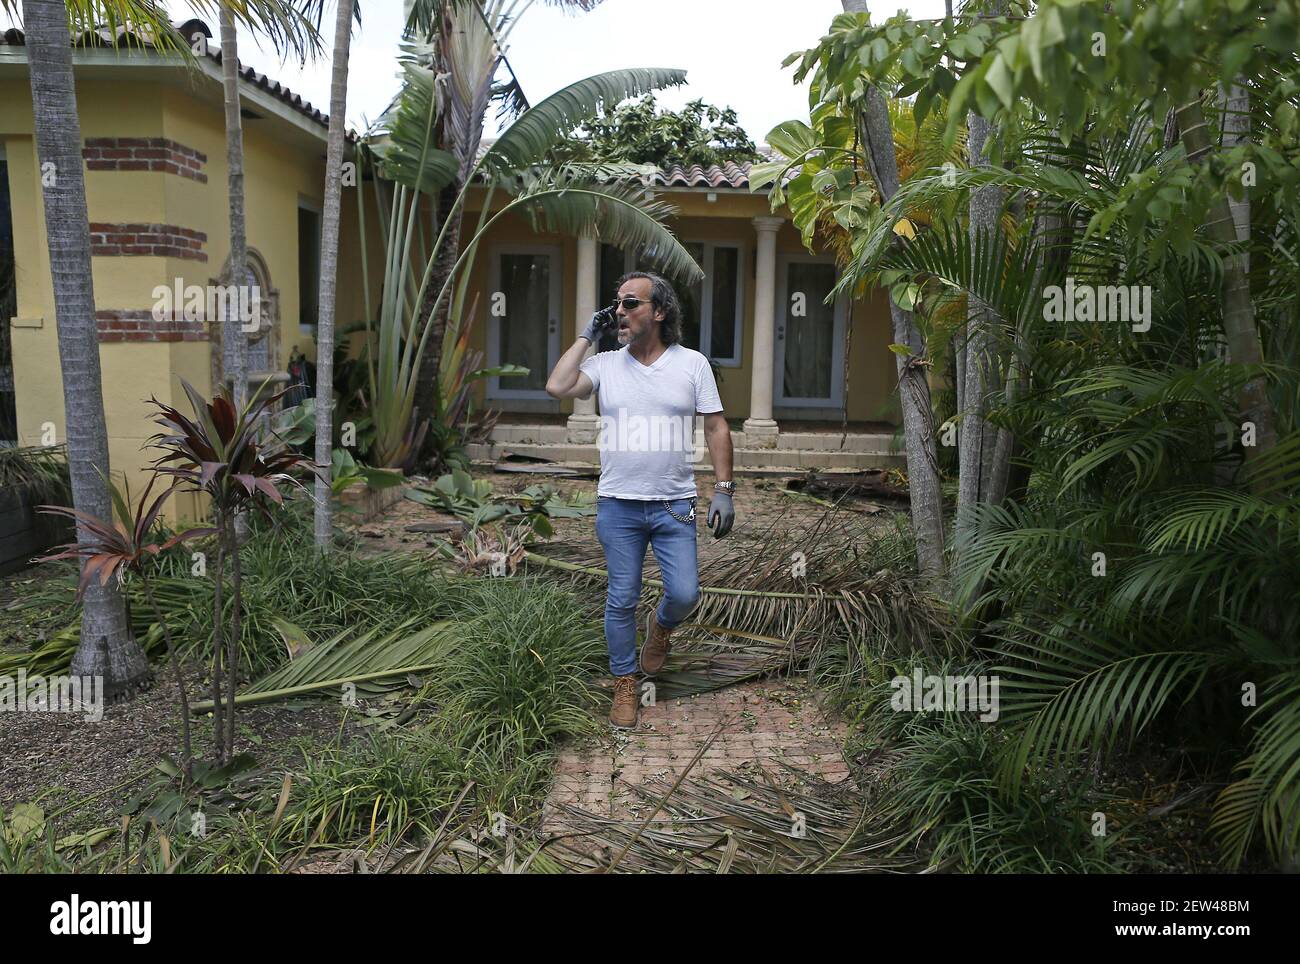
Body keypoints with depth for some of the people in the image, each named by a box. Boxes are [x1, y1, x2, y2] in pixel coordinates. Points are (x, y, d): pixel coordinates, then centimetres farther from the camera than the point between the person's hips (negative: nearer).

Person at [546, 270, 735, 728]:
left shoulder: (692, 363, 1)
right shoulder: (605, 364, 3)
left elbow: (716, 427, 3)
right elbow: (557, 387, -13)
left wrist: (724, 490, -4)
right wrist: (587, 335, -5)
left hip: (674, 505, 0)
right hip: (618, 505, 1)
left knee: (685, 594, -4)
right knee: (621, 600, 5)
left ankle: (661, 626, 32)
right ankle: (625, 685, 22)